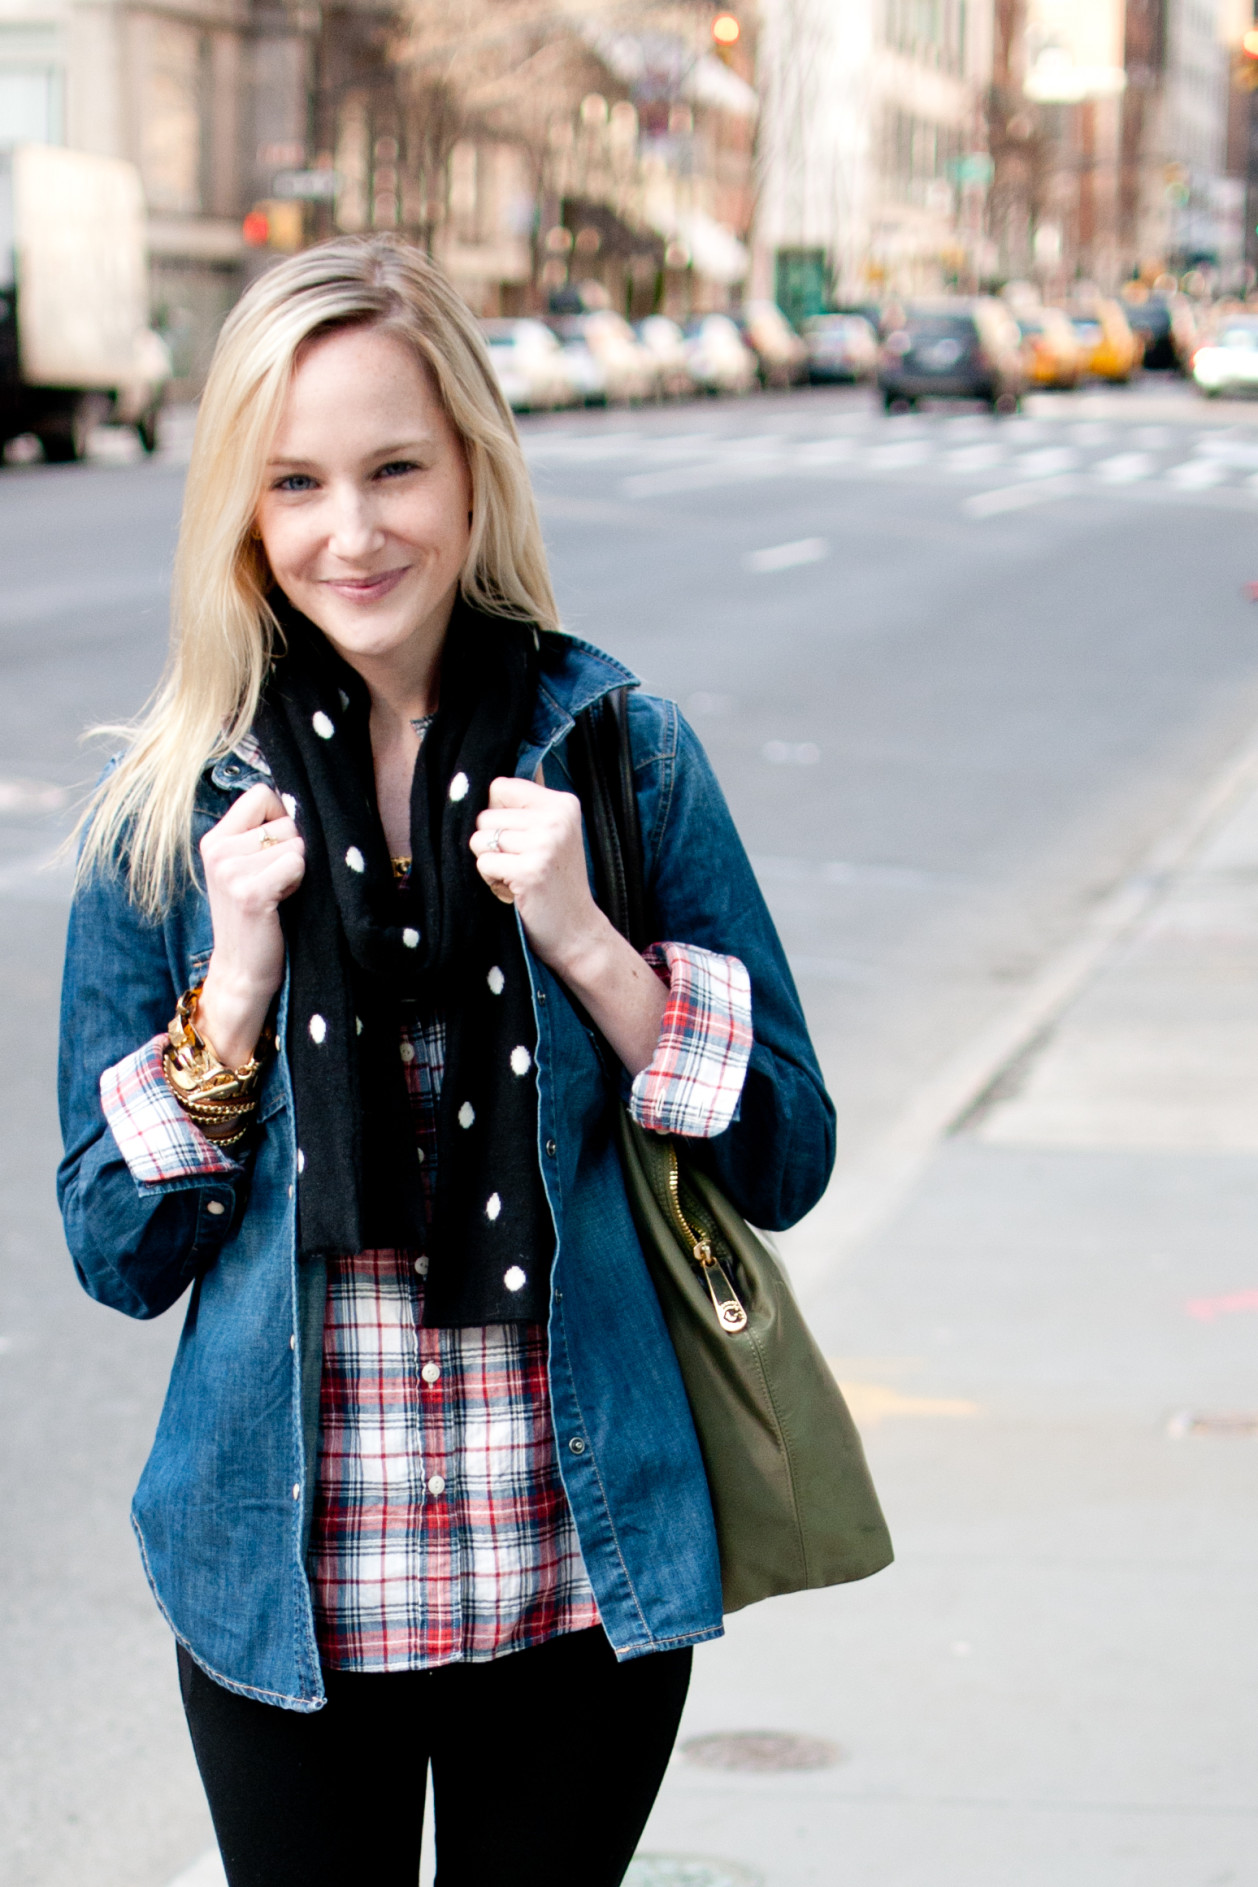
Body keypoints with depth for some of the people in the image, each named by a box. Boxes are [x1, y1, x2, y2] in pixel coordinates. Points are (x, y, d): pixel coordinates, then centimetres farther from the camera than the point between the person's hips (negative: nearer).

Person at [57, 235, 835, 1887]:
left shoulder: (620, 753, -4)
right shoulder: (173, 811, -3)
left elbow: (785, 1164, -3)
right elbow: (117, 1256, -1)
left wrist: (583, 939, -16)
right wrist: (238, 984, -15)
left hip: (584, 1571, 0)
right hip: (284, 1579, 0)